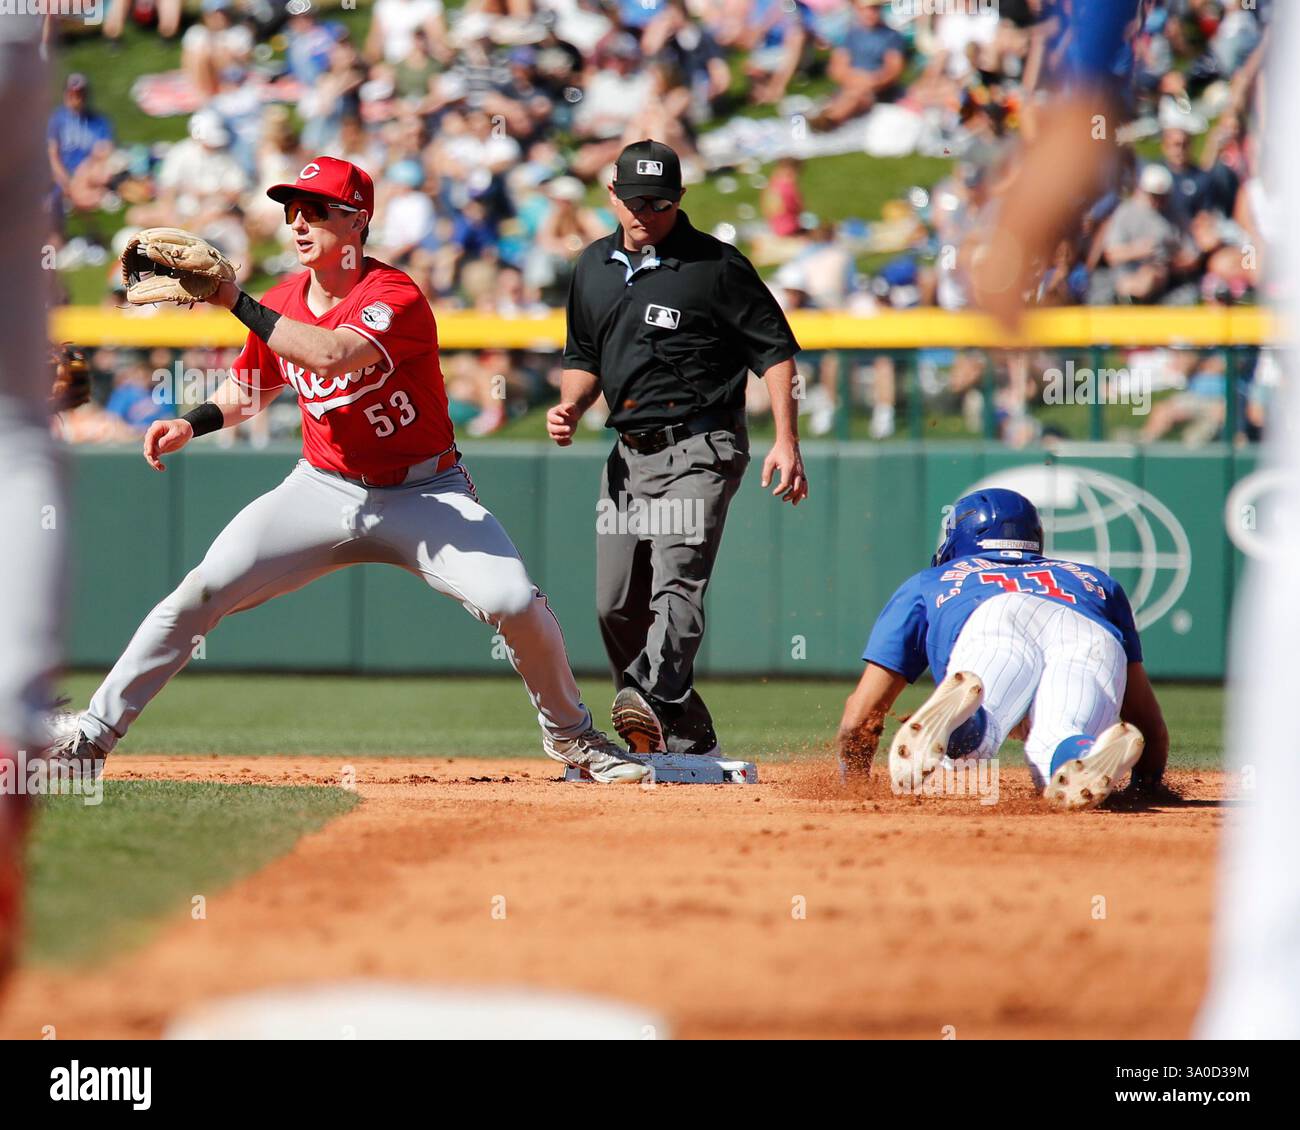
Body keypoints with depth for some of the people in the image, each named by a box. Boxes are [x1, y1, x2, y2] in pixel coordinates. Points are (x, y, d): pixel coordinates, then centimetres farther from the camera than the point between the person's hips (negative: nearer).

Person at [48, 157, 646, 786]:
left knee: (515, 603, -22)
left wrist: (236, 302, -36)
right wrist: (192, 423, 0)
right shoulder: (281, 304, 0)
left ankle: (571, 735, 4)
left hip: (426, 493, -4)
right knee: (203, 589, -11)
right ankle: (95, 730, -2)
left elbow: (331, 356, -40)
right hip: (325, 490, 4)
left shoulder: (396, 298, -20)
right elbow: (254, 386, 19)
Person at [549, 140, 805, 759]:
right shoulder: (593, 268, 12)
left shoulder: (717, 265, -7)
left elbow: (774, 348, -6)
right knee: (616, 605, 5)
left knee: (677, 582, -24)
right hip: (630, 453, 7)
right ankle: (691, 740, 15)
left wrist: (786, 441, -15)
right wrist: (569, 407, 2)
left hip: (700, 450, -7)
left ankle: (653, 702, -46)